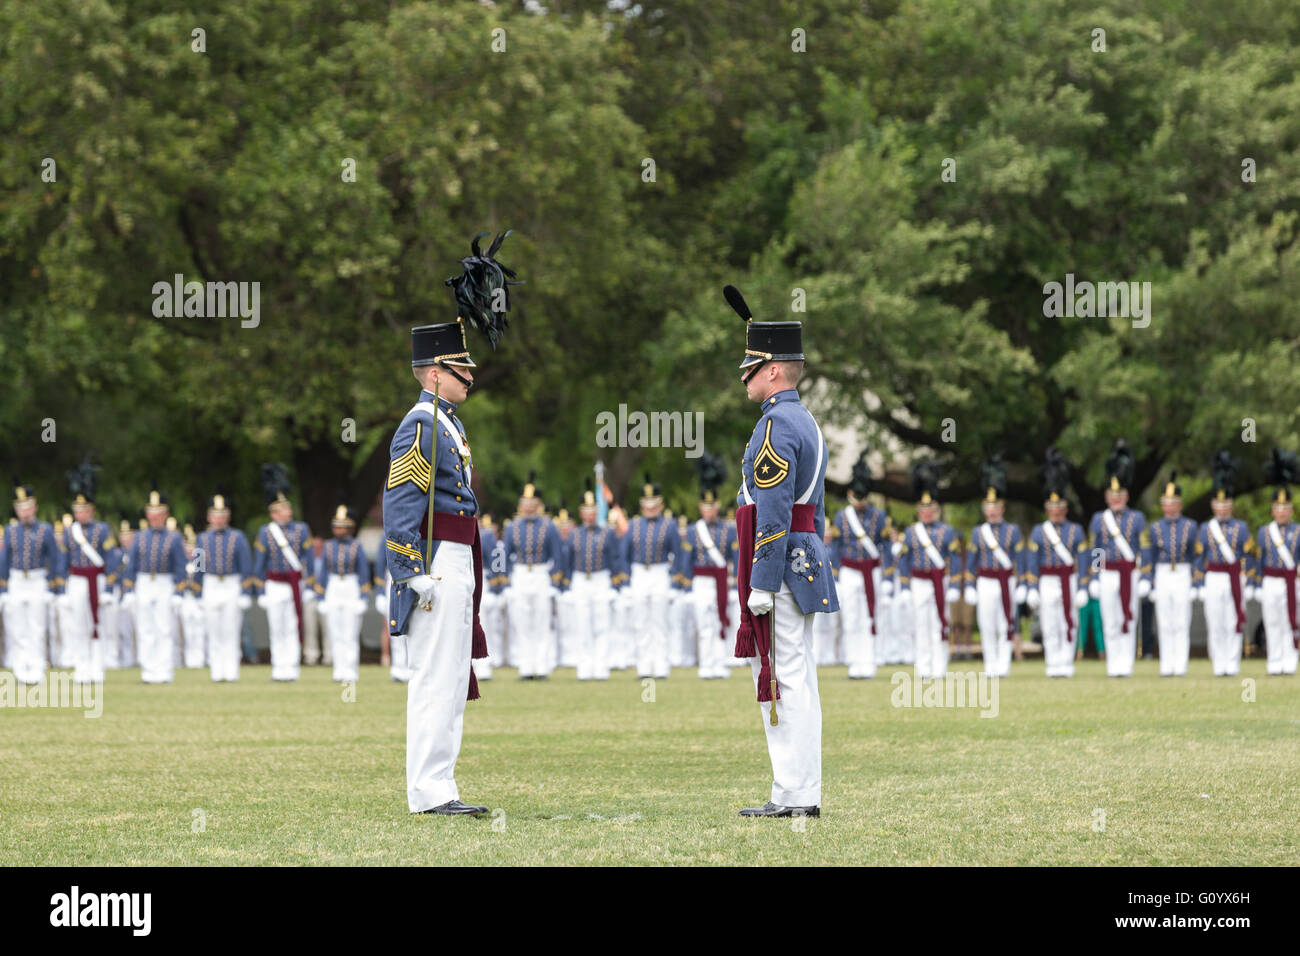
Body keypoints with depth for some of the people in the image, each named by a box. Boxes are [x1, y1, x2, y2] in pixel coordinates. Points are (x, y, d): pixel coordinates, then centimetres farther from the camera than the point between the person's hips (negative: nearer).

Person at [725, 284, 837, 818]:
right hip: (806, 566, 10)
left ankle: (793, 797, -9)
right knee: (795, 681, 11)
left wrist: (762, 584, -21)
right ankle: (803, 794, 12)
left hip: (780, 565, -10)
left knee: (783, 681, -9)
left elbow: (774, 514, -21)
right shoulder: (806, 423, 18)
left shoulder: (776, 426, -14)